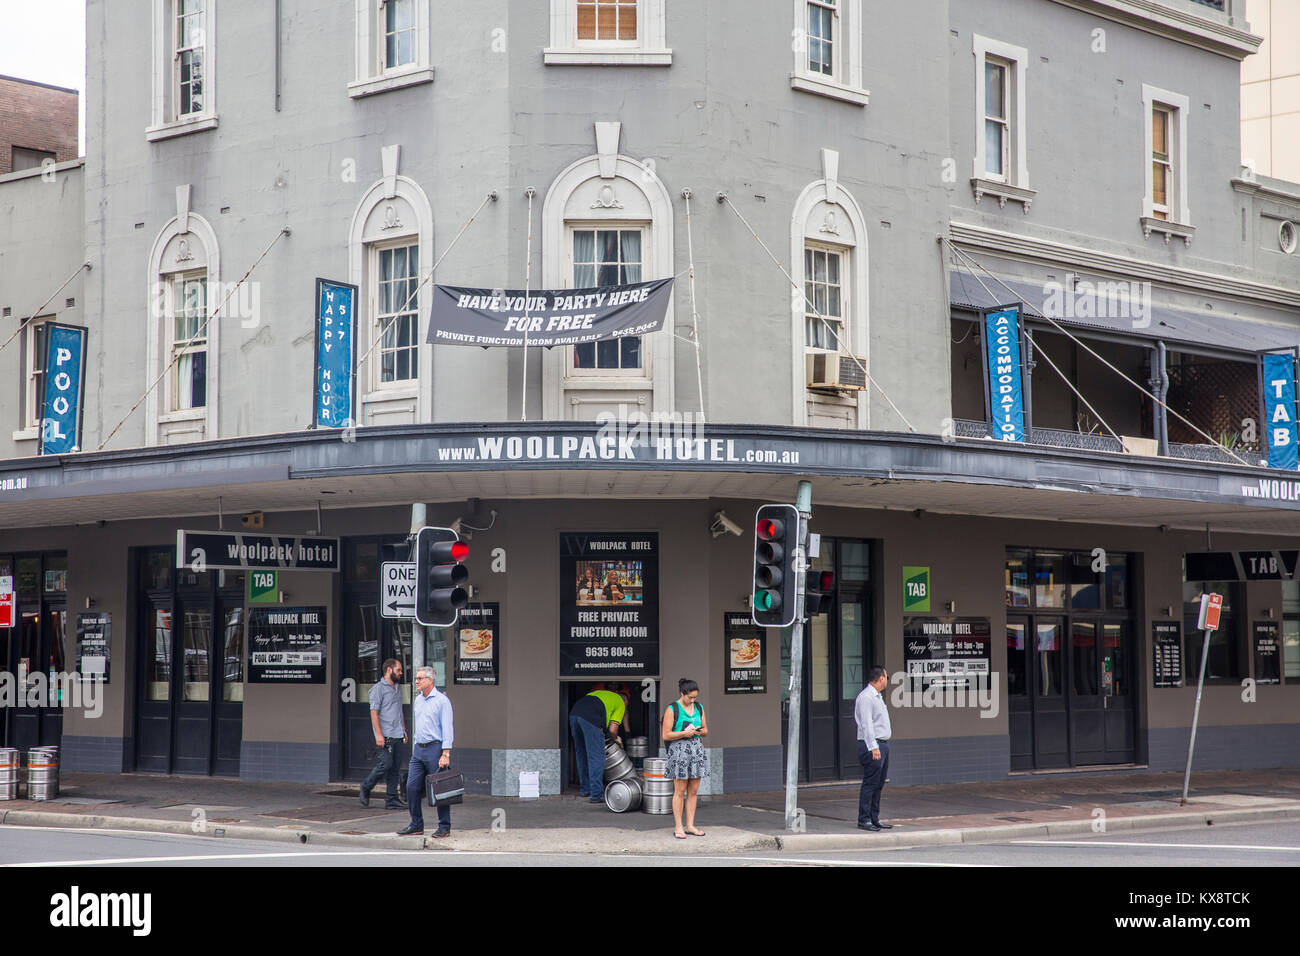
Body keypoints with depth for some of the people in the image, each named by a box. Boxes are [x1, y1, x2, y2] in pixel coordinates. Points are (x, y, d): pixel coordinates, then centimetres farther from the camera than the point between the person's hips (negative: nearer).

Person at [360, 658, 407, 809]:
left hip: (398, 735, 8)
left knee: (395, 768, 4)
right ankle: (366, 788, 9)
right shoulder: (378, 688, -6)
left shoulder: (397, 688, 20)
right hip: (385, 735, -8)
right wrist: (379, 734, -18)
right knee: (385, 764, -12)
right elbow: (374, 712, -11)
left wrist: (404, 731, 20)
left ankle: (391, 799, 5)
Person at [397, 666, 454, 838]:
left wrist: (446, 754, -19)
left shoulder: (442, 700, -9)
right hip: (419, 749, 7)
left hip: (435, 747, -7)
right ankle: (416, 825, 12)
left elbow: (447, 729, -13)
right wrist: (416, 747, 17)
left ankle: (444, 827, 4)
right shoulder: (417, 700, 14)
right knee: (412, 787, 3)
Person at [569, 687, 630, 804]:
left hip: (574, 714, 7)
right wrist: (617, 739, 29)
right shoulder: (621, 704, 18)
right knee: (596, 759, -1)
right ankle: (597, 794, -3)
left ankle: (585, 789, 30)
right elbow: (612, 729, 6)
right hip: (590, 719, -7)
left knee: (581, 755, 20)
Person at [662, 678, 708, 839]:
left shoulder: (699, 708, 10)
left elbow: (706, 731, 16)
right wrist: (684, 733, -18)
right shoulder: (672, 709, -6)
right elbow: (666, 735, -9)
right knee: (680, 791, -4)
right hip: (679, 749, -5)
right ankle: (678, 827, 1)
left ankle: (690, 826, 12)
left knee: (693, 791, 6)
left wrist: (700, 731, -6)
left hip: (697, 749, 6)